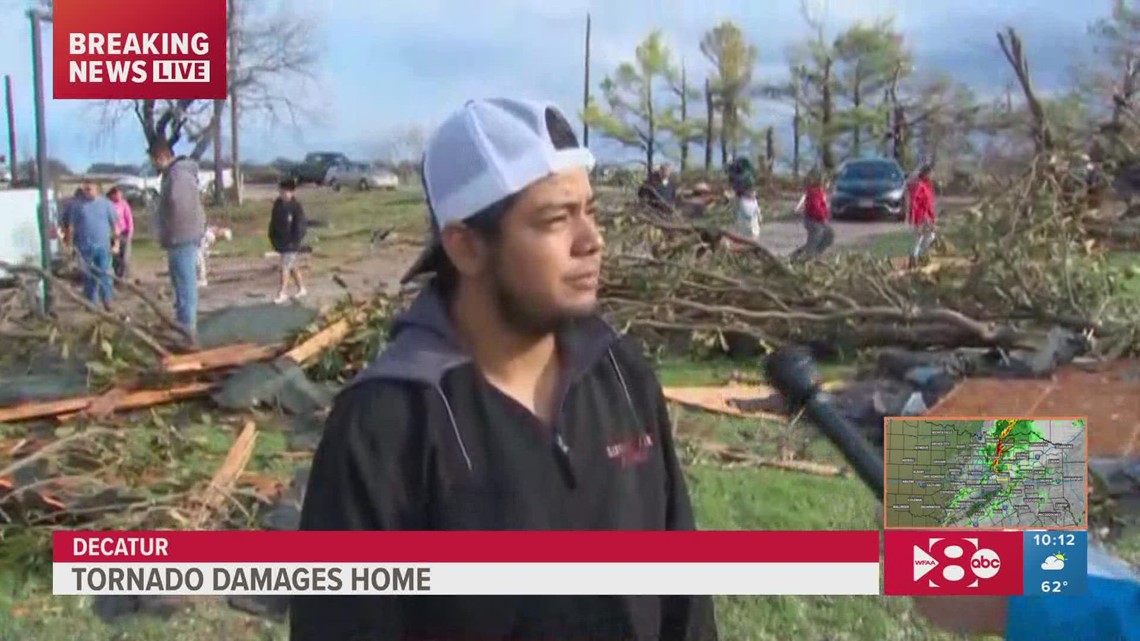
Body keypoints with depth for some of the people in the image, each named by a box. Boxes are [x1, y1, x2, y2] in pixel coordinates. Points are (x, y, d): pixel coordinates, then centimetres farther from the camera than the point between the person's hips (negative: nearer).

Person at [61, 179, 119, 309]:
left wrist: (116, 243, 3)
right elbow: (68, 225, 6)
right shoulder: (76, 204, 2)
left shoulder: (105, 204, 3)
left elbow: (115, 224, 6)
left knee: (104, 275, -1)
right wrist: (68, 243, 4)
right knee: (89, 276, 7)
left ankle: (106, 301, 9)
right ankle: (91, 302, 16)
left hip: (103, 246, 0)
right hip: (84, 247, 0)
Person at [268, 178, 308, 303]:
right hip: (280, 241, 7)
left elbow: (299, 226, -15)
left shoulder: (296, 207, -14)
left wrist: (294, 241, -18)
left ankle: (282, 293, -1)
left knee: (285, 267, -6)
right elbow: (273, 221, 12)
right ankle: (301, 289, 28)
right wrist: (272, 237, 8)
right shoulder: (278, 204, 6)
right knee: (292, 266, 16)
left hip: (290, 243, -7)